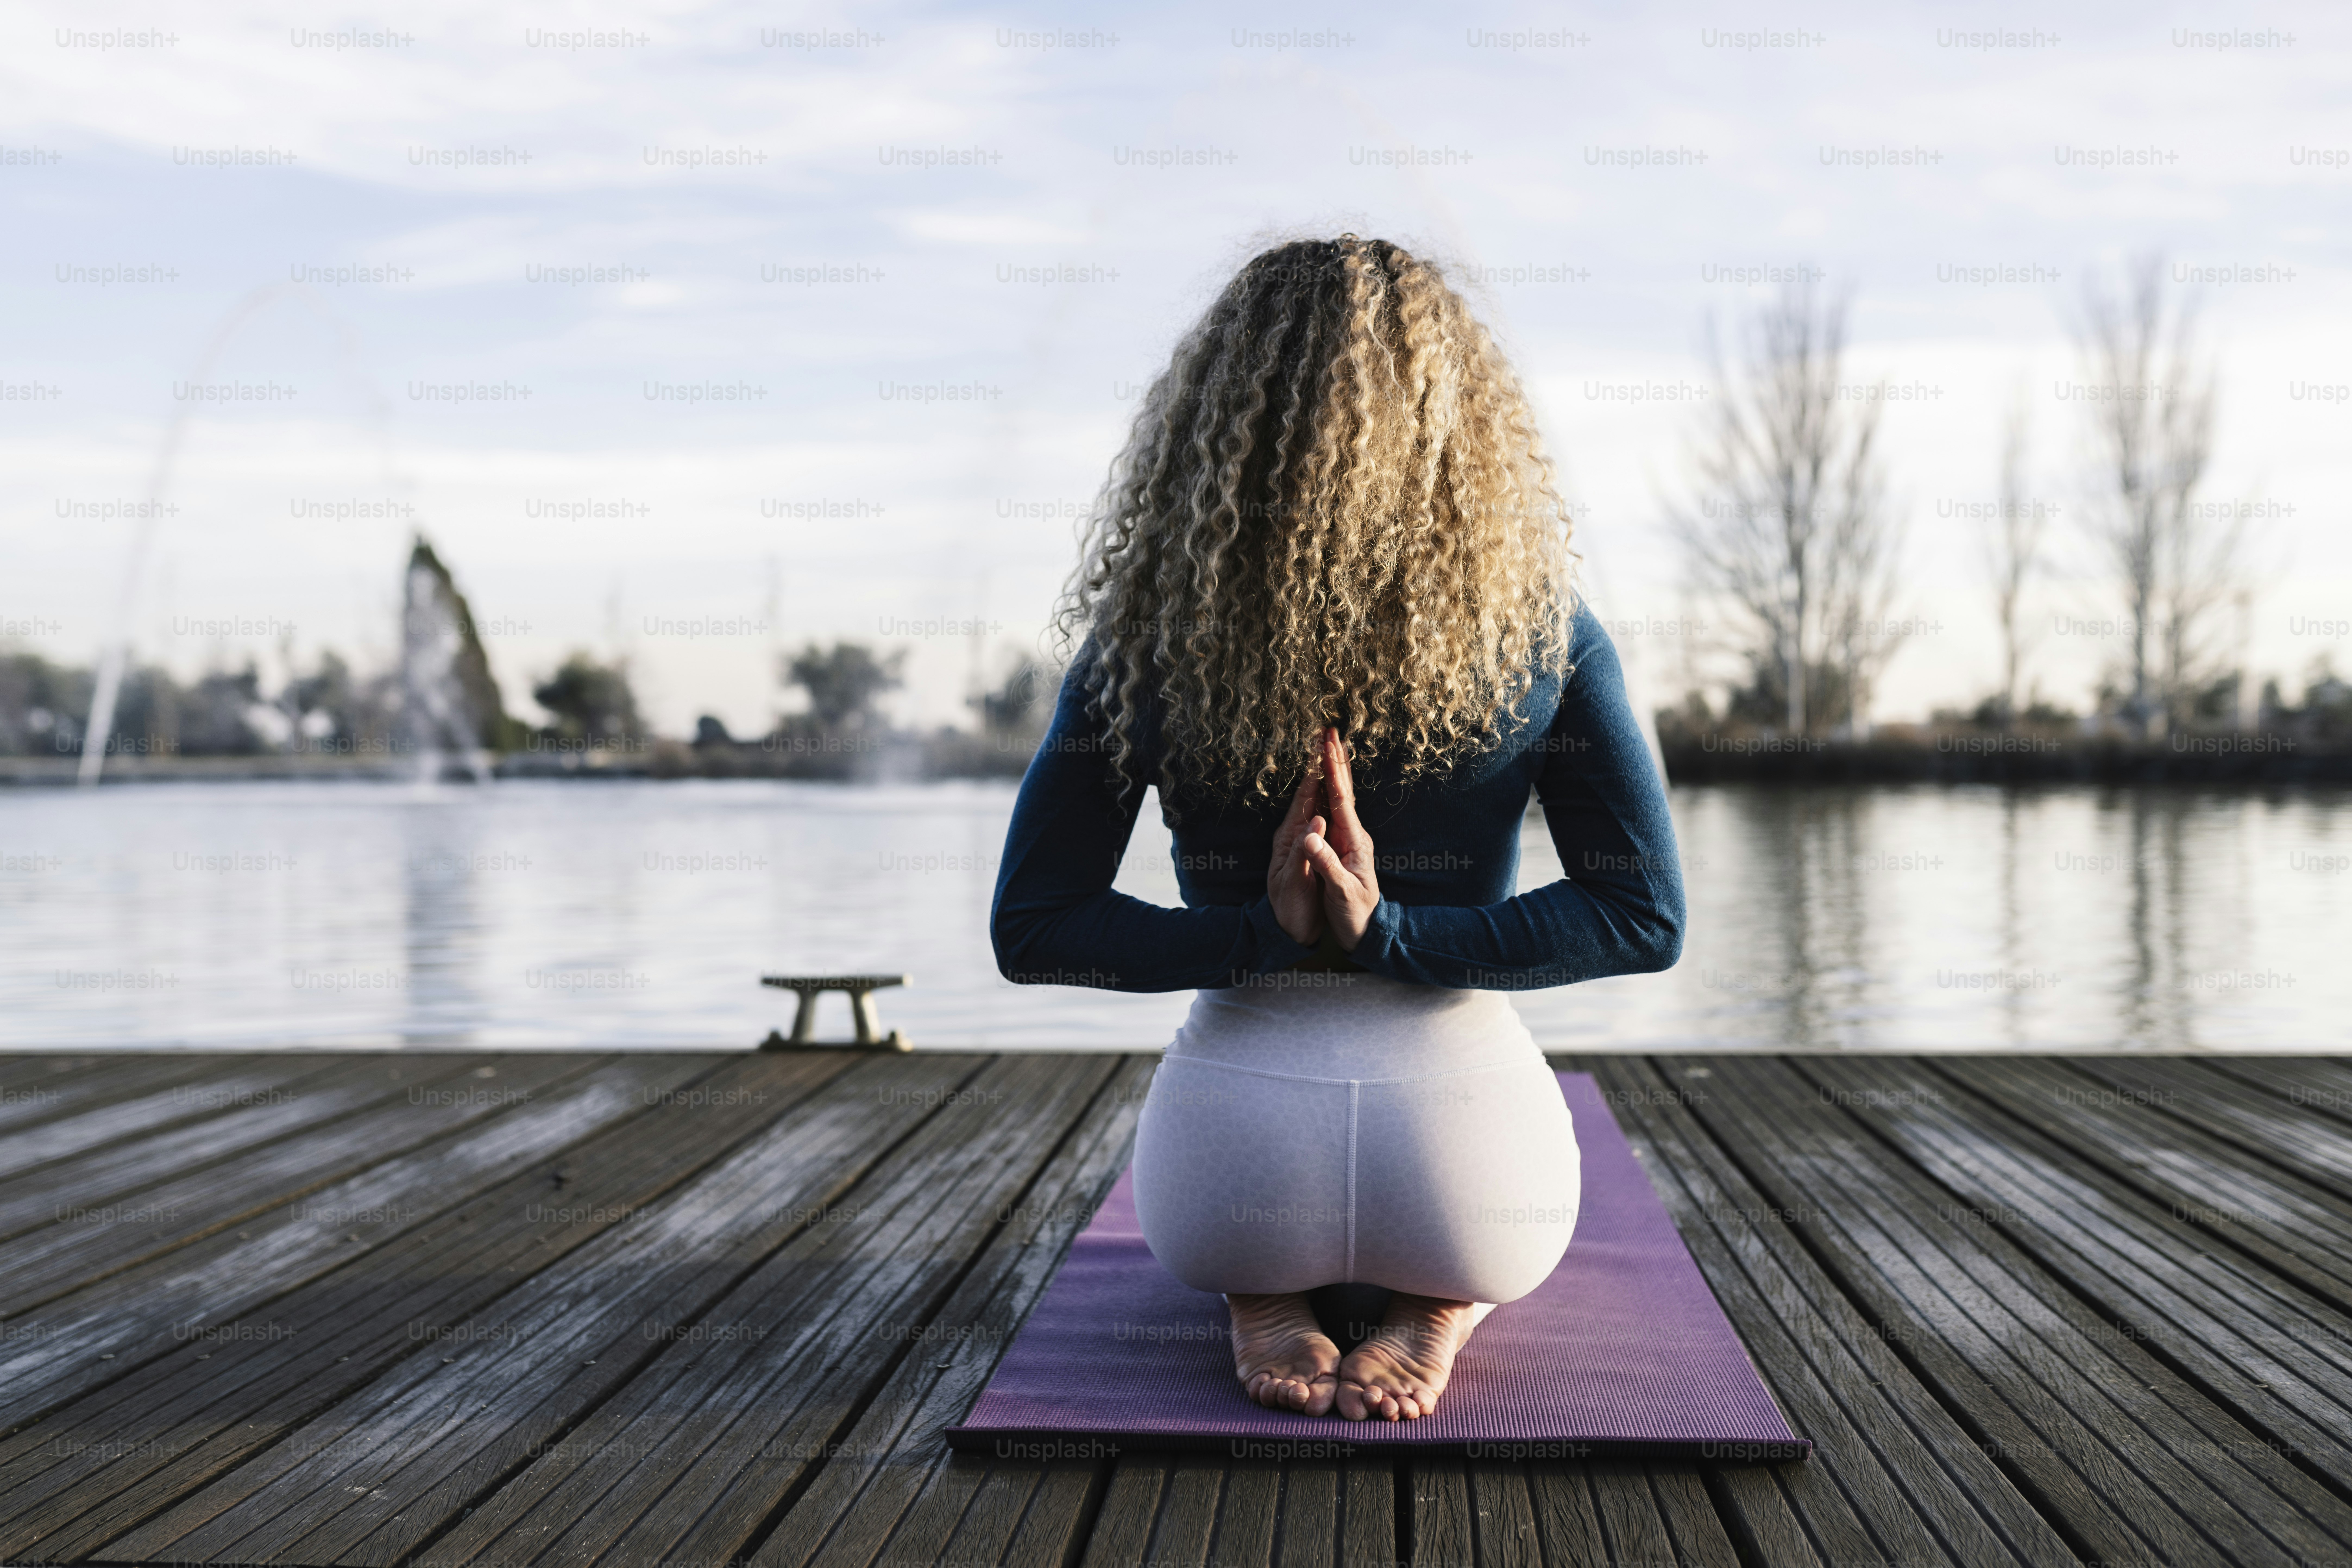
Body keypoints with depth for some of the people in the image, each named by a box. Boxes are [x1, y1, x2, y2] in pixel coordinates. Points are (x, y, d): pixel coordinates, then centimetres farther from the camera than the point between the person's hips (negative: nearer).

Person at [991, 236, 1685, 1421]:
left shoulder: (1147, 639, -5)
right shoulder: (1541, 631, -6)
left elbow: (1029, 931, -2)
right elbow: (1646, 919, -6)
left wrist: (1269, 935, -7)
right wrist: (1389, 935, -10)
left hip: (1227, 1171, 0)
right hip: (1467, 1135, 0)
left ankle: (1266, 1302, 7)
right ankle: (1441, 1305, 7)